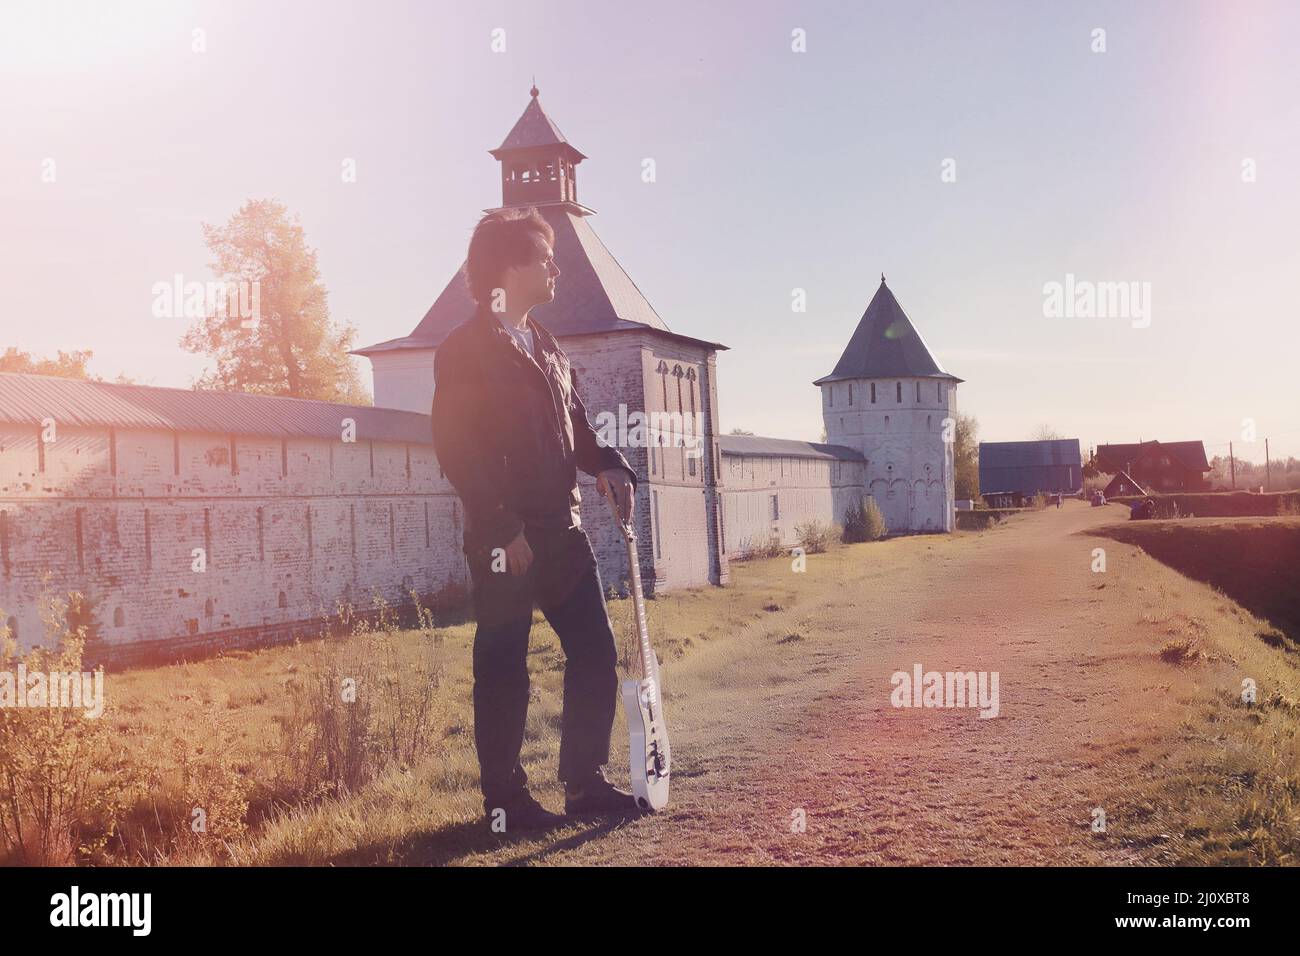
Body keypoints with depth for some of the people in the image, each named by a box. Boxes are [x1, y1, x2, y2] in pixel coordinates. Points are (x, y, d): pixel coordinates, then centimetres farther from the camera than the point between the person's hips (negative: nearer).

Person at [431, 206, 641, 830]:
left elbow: (575, 427, 22)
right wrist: (504, 527, -19)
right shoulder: (465, 350, -7)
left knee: (595, 654, 8)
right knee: (504, 671, 2)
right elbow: (455, 448, -14)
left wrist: (609, 465, 1)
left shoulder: (546, 347, 18)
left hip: (562, 530, 8)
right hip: (504, 538, -8)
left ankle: (585, 782, 21)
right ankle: (504, 799, 16)